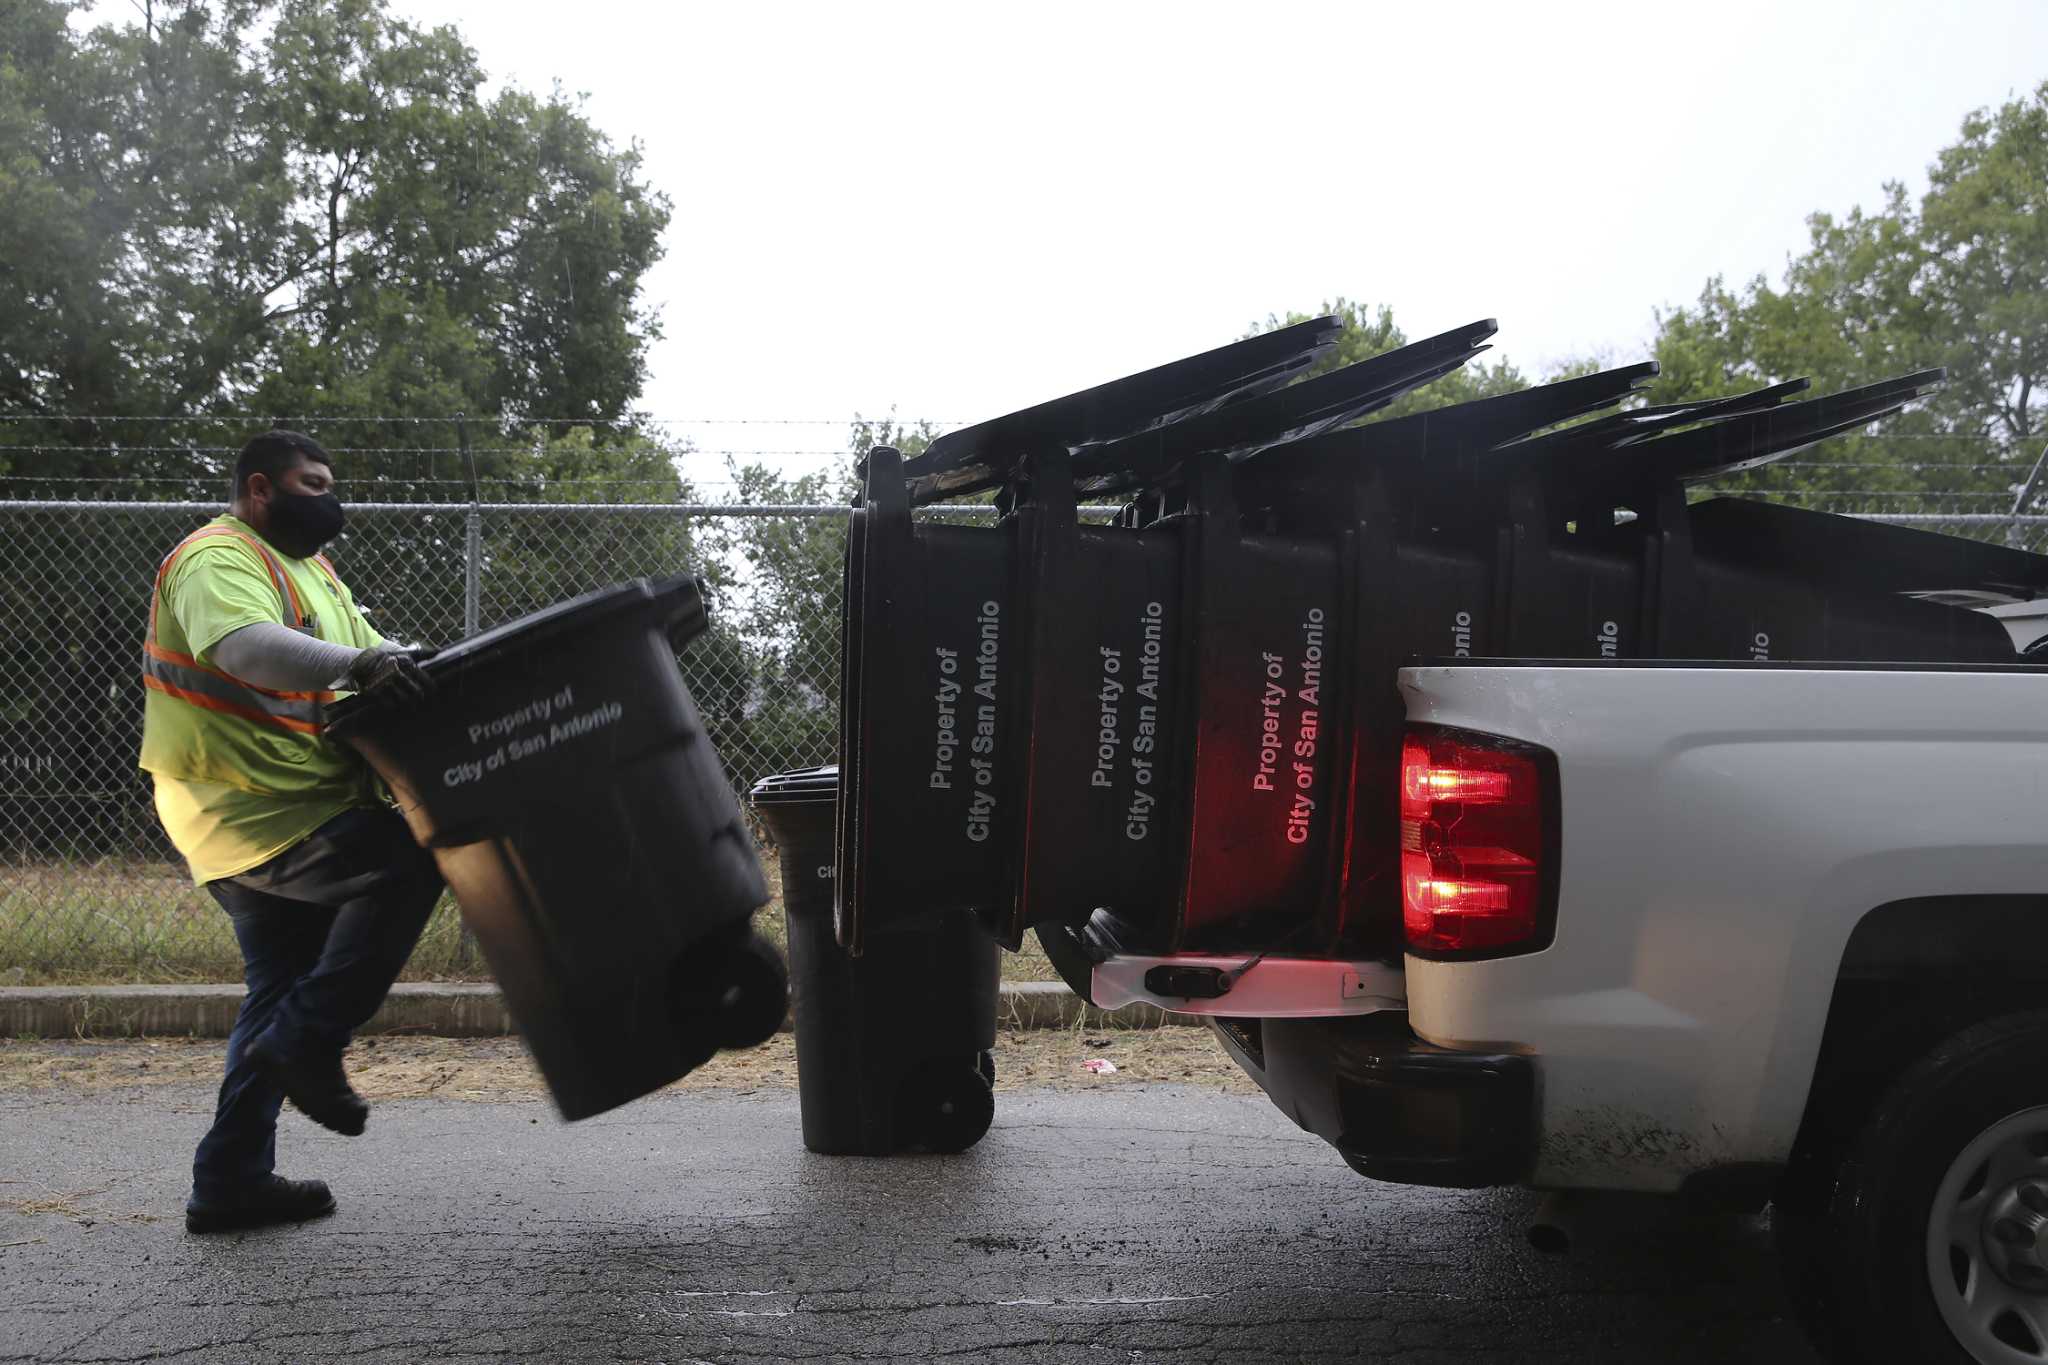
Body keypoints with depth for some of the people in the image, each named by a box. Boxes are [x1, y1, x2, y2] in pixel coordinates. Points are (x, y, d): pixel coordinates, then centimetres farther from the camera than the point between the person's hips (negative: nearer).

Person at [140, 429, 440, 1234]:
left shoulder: (310, 569, 19)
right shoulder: (218, 561, -14)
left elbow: (365, 653, 19)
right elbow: (243, 646, -34)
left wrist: (417, 671, -1)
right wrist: (353, 666, -48)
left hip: (282, 811, 11)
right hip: (248, 812, -11)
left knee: (284, 991, 13)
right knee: (407, 865, -22)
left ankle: (231, 1180, 18)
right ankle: (308, 1043, -14)